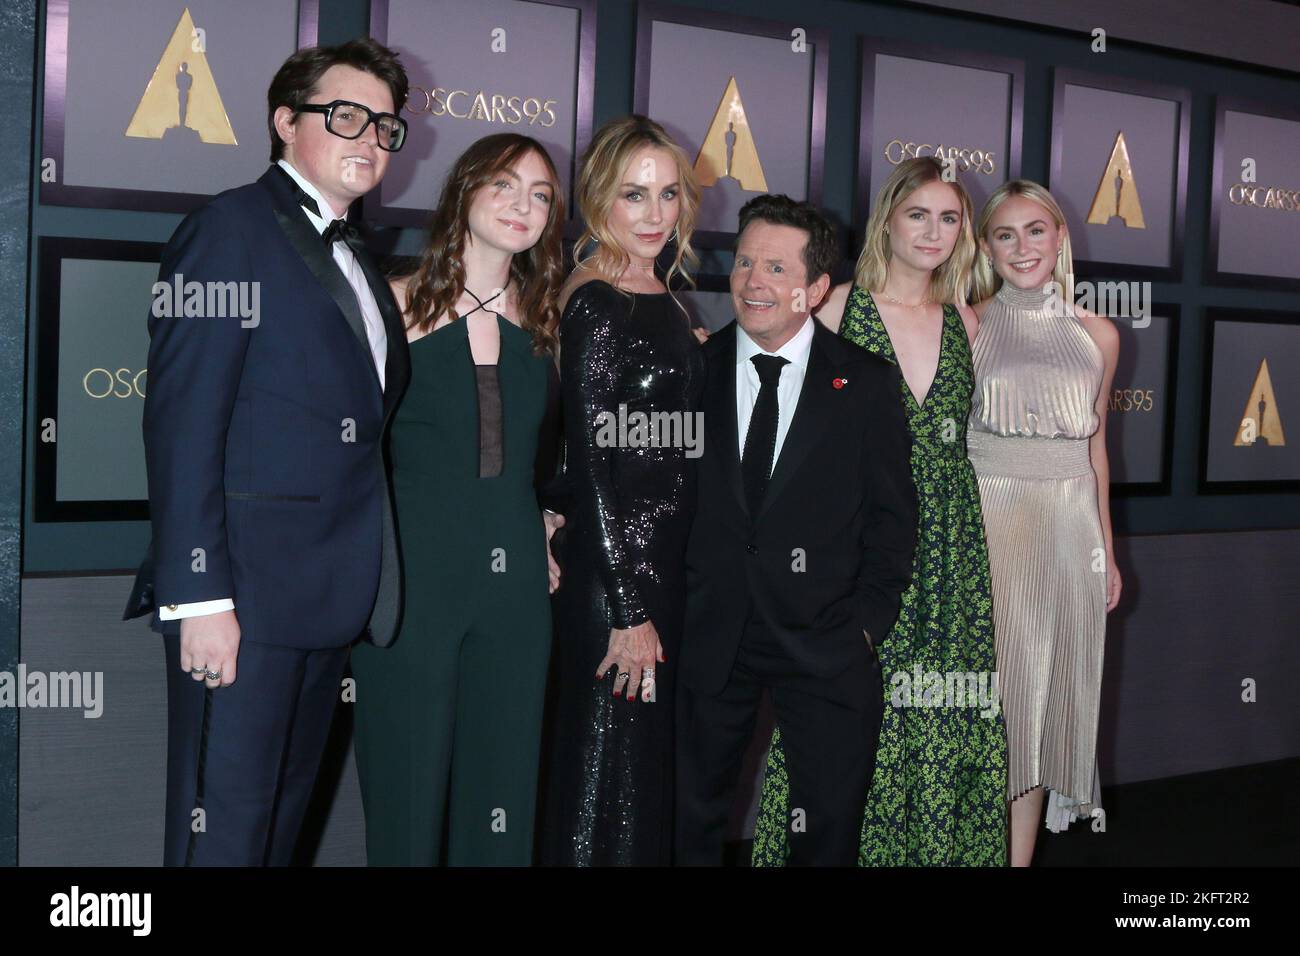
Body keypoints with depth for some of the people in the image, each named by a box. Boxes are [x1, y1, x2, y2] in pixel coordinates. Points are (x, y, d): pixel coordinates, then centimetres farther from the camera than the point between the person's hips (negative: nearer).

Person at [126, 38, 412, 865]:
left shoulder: (356, 261, 21)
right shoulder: (234, 227, -4)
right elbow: (183, 422, -13)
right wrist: (198, 597, -19)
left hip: (328, 600, 8)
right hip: (245, 594, -8)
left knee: (283, 819, 14)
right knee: (225, 832, -4)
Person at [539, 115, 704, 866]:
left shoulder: (667, 303, 10)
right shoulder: (595, 306, -13)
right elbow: (591, 464, -17)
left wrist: (655, 597, 11)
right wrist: (627, 610, -17)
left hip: (665, 569, 8)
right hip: (609, 576, -8)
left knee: (650, 768, 16)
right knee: (609, 775, 1)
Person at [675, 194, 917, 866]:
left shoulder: (867, 383, 0)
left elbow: (892, 513, 3)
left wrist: (868, 618, -3)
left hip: (825, 641, -1)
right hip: (707, 635, 1)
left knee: (830, 829, 7)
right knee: (690, 821, 10)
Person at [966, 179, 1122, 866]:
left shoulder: (1097, 336, 10)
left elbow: (1095, 446, 16)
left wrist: (1108, 550, 16)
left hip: (1069, 528, 4)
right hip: (986, 520, -3)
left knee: (1048, 693, 7)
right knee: (989, 688, -3)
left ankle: (1022, 854, 17)